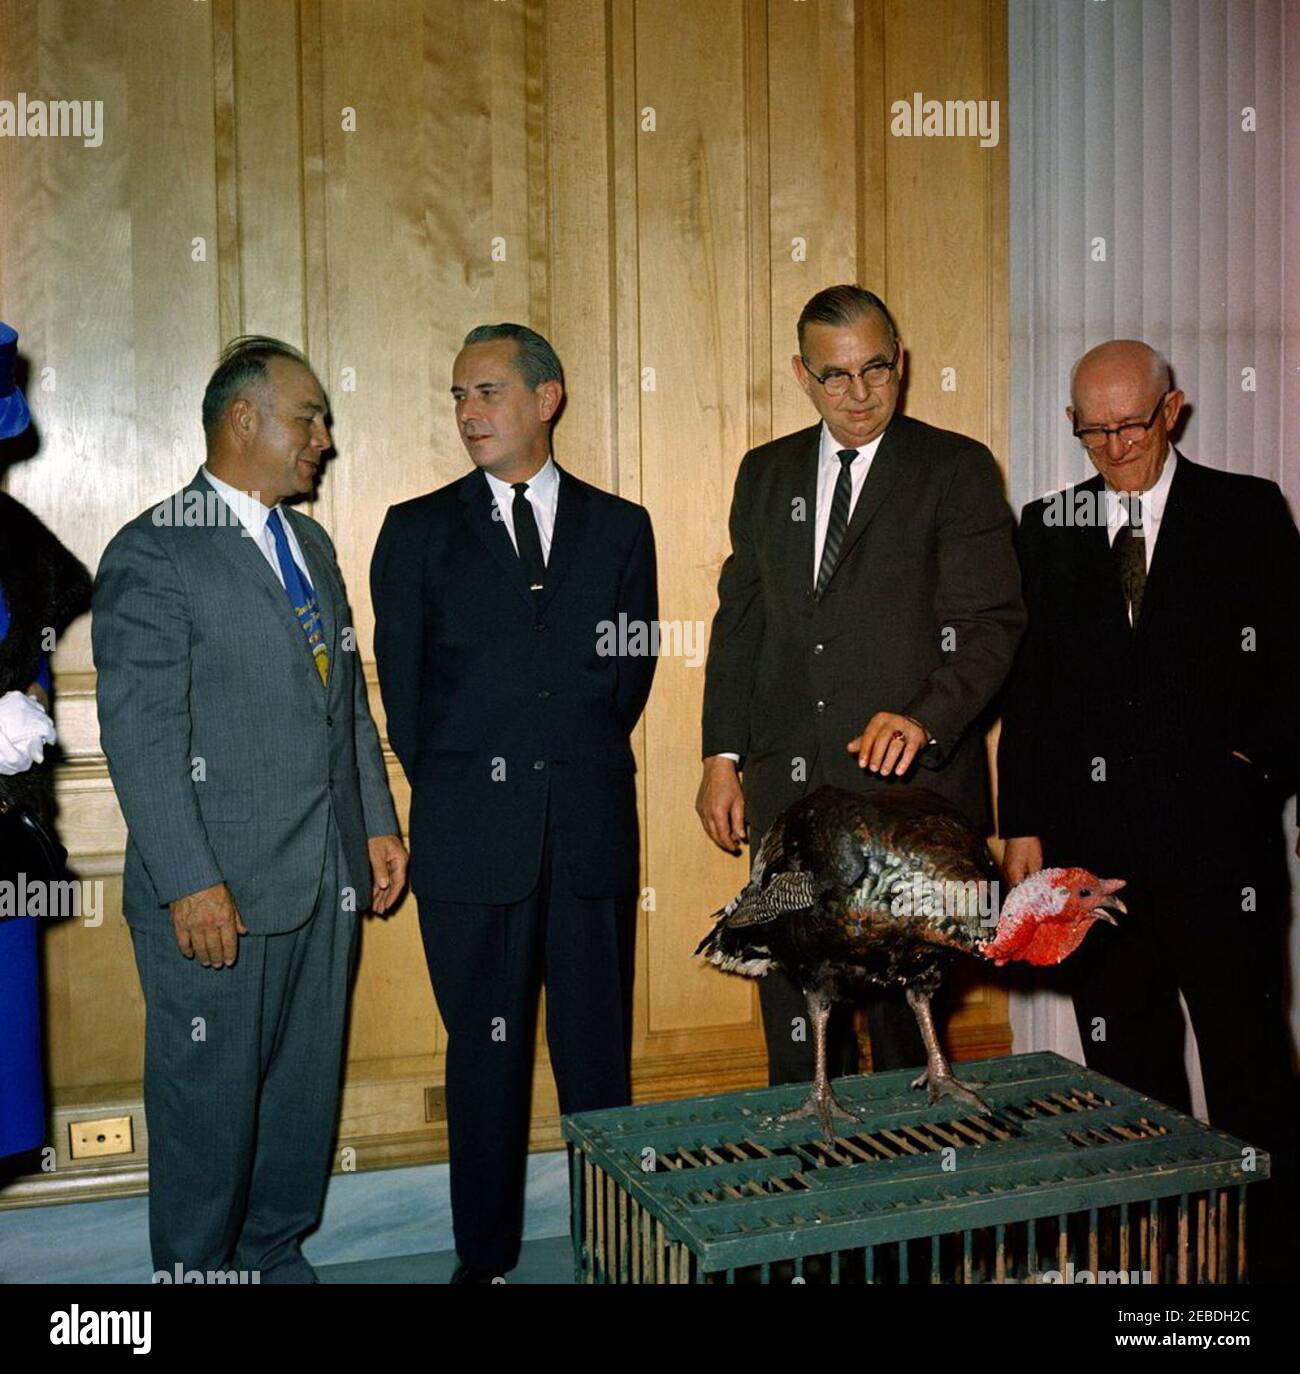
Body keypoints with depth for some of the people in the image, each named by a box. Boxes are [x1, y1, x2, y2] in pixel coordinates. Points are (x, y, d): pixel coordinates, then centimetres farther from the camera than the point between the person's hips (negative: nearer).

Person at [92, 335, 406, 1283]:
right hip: (219, 891, -7)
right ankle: (196, 1267, 27)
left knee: (307, 1090, 17)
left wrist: (377, 824, 12)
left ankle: (277, 1256, 35)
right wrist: (190, 883, -19)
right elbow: (139, 732, -15)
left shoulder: (313, 545, 15)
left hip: (328, 881, 7)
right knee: (209, 1101, 7)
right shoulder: (152, 554, -10)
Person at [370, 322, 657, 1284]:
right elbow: (402, 687, 7)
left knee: (600, 1049, 8)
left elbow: (634, 671, 10)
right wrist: (453, 790, 7)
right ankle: (485, 1254, 21)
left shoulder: (618, 527, 8)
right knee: (485, 1051, 8)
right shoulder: (419, 531, 5)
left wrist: (579, 767, 7)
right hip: (471, 835, -1)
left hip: (591, 830, 1)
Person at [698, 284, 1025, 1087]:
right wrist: (723, 756, 7)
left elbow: (991, 622, -8)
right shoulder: (766, 473, 13)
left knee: (907, 1015, 5)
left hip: (911, 787, -4)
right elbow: (739, 620, 14)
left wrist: (924, 719, -25)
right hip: (787, 791, 4)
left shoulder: (956, 470, 0)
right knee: (797, 1029, 11)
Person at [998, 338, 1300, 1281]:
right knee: (1126, 1061, 10)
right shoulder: (1049, 527, 10)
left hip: (1219, 840, -2)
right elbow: (1028, 684, 9)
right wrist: (1023, 823, 6)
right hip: (1094, 841, 2)